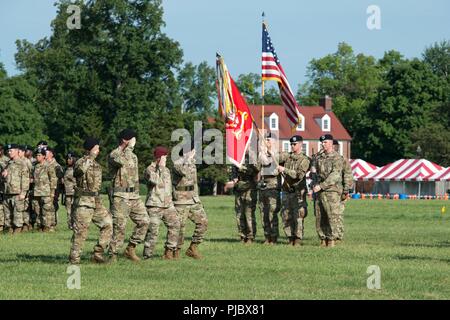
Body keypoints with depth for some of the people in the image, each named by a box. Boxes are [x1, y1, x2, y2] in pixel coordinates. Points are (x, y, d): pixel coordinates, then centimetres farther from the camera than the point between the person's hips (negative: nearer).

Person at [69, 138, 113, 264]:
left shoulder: (96, 164, 16)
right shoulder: (81, 162, -9)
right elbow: (81, 169, -35)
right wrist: (91, 156, -28)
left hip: (96, 201, 8)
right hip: (83, 202, -8)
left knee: (108, 224, 2)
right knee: (80, 230, -6)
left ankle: (98, 254, 7)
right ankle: (74, 259, 0)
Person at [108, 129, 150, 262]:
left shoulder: (133, 156, 19)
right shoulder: (114, 155, -6)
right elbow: (122, 161, -30)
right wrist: (129, 147, -18)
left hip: (134, 196, 8)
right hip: (120, 196, -8)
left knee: (144, 221, -2)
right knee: (119, 226, -9)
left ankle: (130, 249, 7)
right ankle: (113, 255, -3)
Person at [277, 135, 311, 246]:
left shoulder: (304, 160, -4)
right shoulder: (287, 156, 11)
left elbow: (299, 175, -16)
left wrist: (284, 170, -18)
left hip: (298, 192, -5)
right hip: (287, 191, 5)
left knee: (298, 217, -7)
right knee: (286, 216, 5)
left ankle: (298, 240, -4)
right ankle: (290, 238, 12)